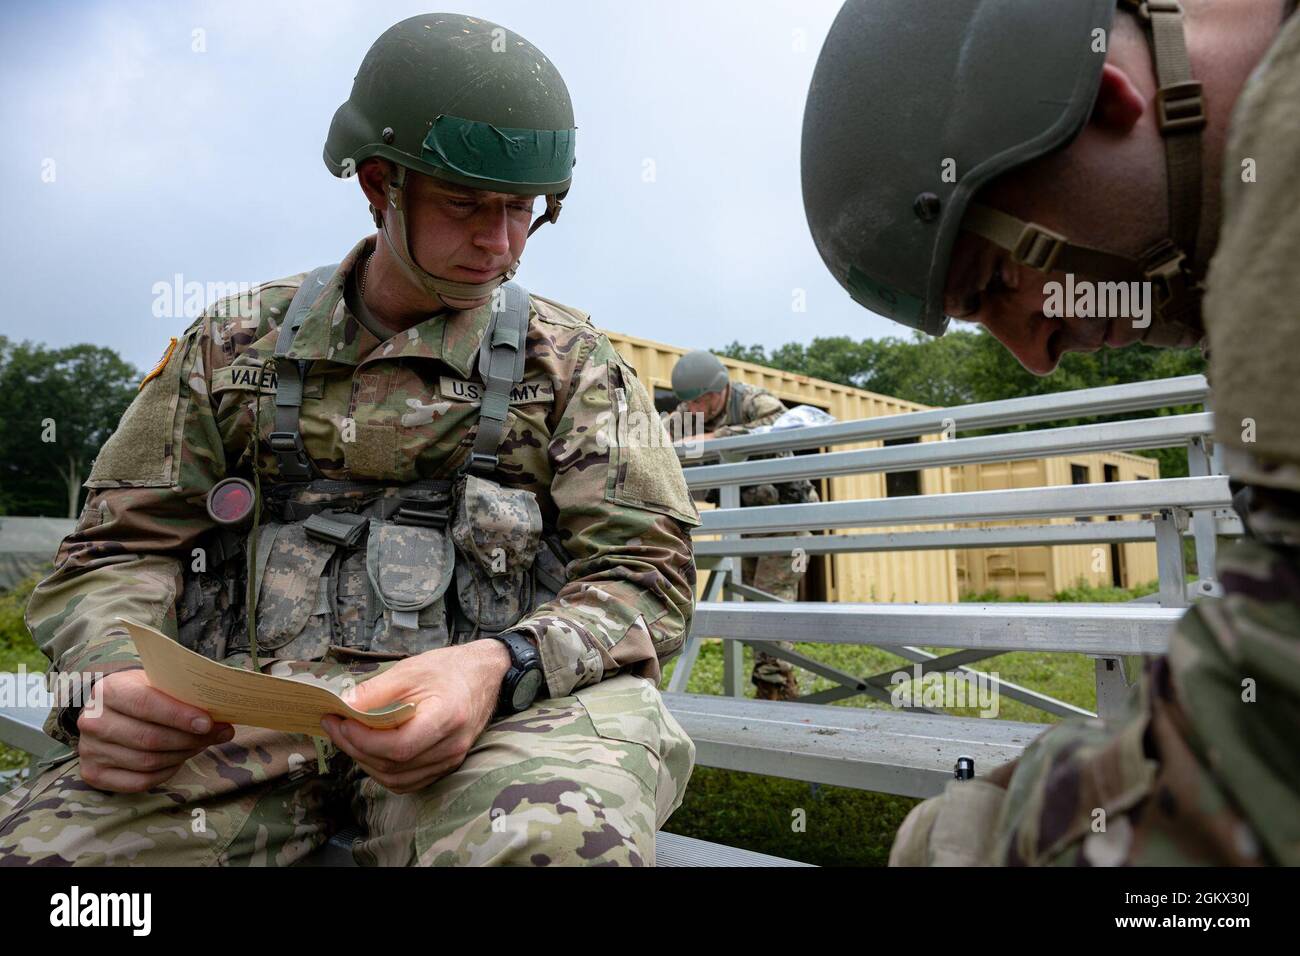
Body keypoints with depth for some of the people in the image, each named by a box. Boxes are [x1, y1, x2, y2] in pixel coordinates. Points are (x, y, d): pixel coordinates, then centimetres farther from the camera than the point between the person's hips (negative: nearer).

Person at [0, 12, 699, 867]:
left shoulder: (571, 360, 8)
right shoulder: (241, 341, 14)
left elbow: (647, 574, 0)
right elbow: (120, 549, 14)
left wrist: (499, 666, -21)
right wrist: (113, 675, -10)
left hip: (500, 704, -1)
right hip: (249, 714, 2)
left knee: (558, 838, -35)